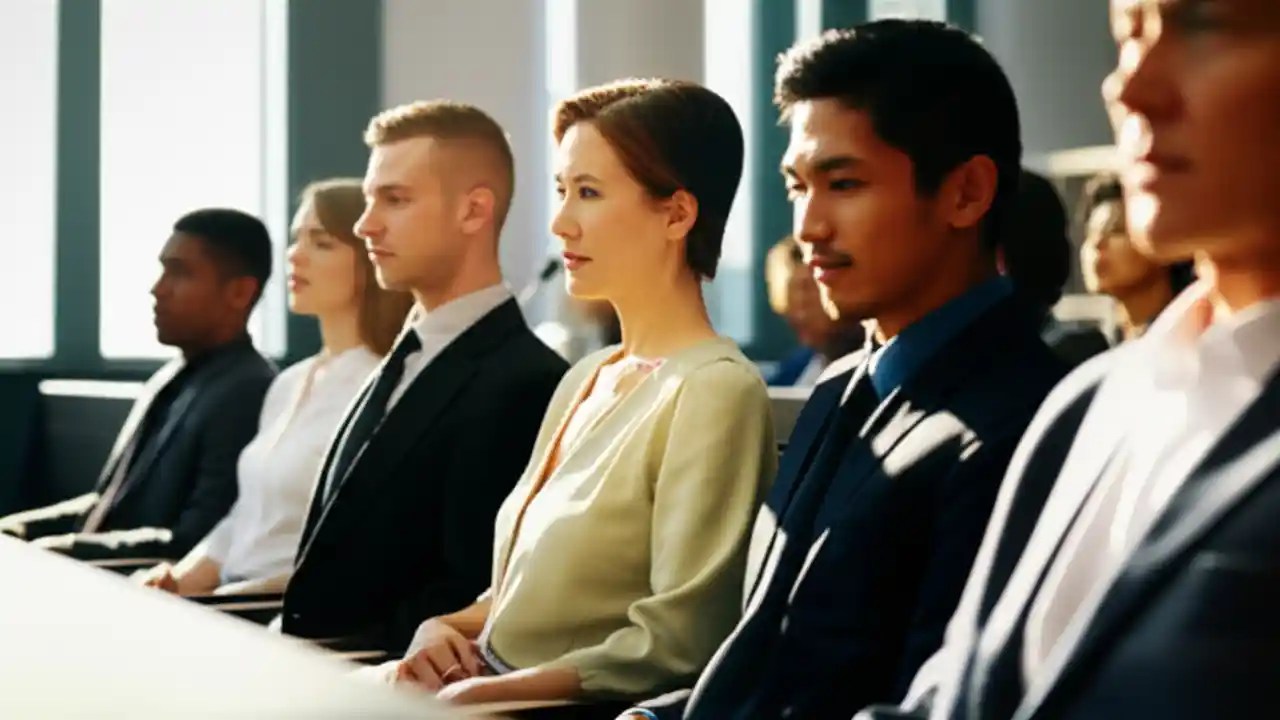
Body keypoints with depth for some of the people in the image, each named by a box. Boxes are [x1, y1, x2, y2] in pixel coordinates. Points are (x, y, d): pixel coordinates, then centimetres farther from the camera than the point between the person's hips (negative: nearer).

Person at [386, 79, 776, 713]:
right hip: (500, 696, 8)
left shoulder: (715, 389, -12)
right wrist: (444, 628, 1)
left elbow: (681, 640, -17)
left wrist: (489, 692, -17)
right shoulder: (586, 379, 13)